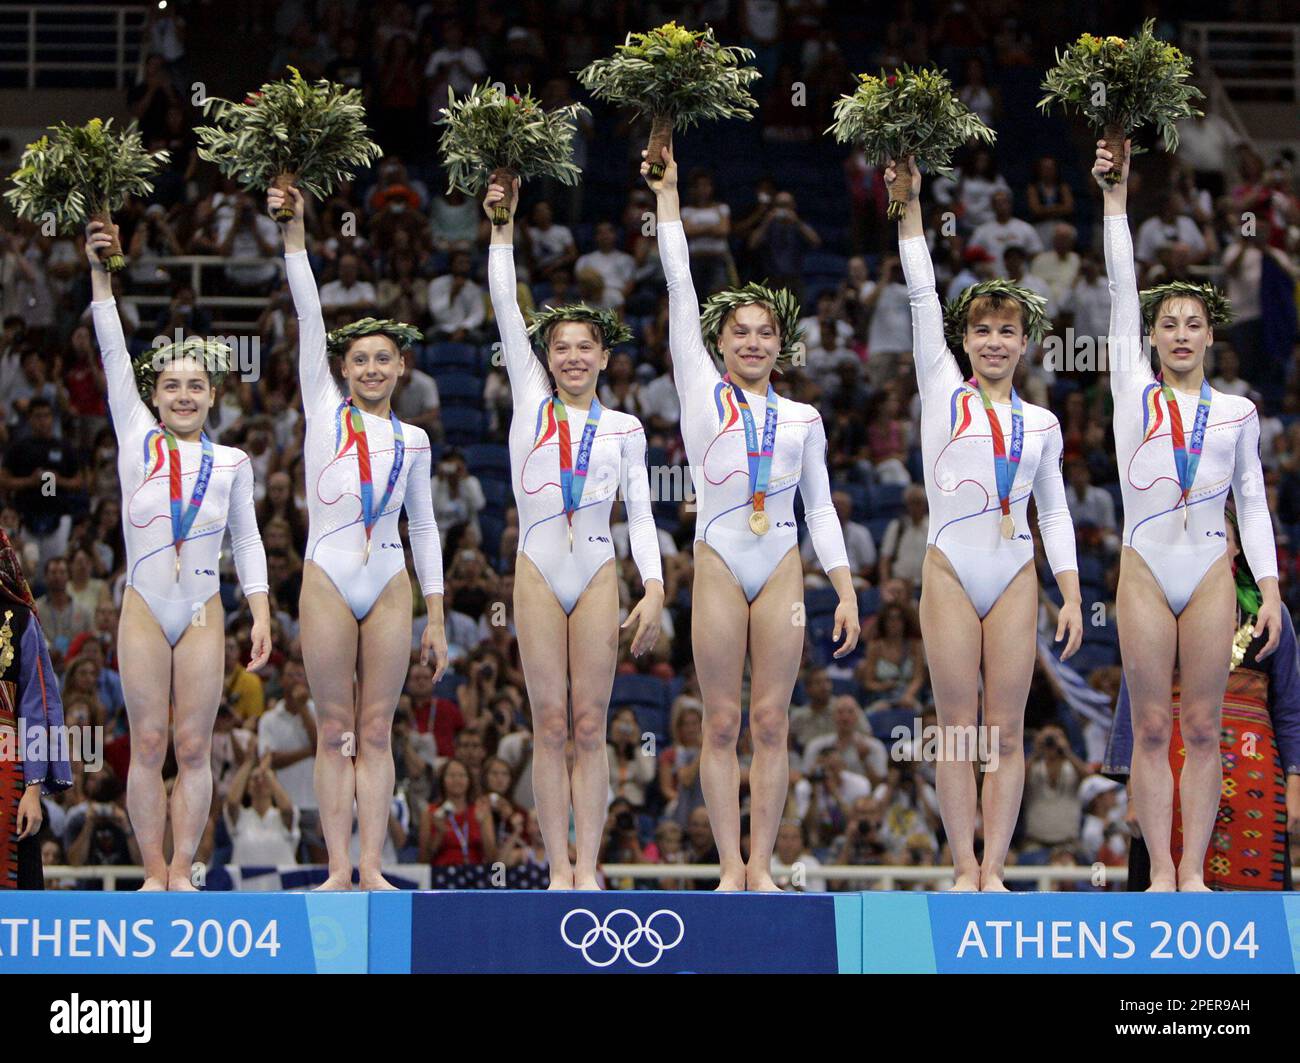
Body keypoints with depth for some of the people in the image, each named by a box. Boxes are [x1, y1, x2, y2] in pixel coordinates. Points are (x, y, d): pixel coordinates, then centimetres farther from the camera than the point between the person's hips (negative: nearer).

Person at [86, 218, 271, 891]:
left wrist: (261, 614, 2)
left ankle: (182, 871, 3)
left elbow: (247, 542, 11)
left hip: (203, 613, 0)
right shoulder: (137, 441, 6)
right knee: (148, 746, 0)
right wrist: (99, 272, -5)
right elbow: (113, 355, 1)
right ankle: (153, 874, 3)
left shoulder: (232, 463, 8)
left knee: (194, 748, 0)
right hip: (144, 609, 0)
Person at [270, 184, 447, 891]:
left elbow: (423, 528, 14)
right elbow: (308, 316, 0)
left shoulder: (412, 441, 11)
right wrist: (294, 231, -7)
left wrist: (436, 619, 11)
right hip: (327, 581, -2)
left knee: (375, 731, 2)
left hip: (390, 587, 2)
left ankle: (371, 867, 2)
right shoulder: (323, 410, 6)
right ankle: (338, 870, 1)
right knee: (334, 732, 0)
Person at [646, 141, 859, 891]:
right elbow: (680, 290, 6)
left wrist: (847, 589, 3)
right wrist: (668, 198, 4)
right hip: (720, 564, -1)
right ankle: (730, 868, 1)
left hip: (782, 568, 1)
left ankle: (761, 866, 2)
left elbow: (821, 506, 12)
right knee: (723, 722, -1)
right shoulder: (702, 394, 8)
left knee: (771, 722, -1)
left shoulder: (803, 419, 13)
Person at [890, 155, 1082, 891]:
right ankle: (964, 870, 2)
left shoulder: (1041, 423, 12)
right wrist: (911, 203, -1)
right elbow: (923, 297, 3)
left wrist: (1072, 596, 5)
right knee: (958, 729, -1)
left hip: (1016, 577, 2)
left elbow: (1055, 512, 13)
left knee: (1006, 729, 0)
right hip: (952, 572, -2)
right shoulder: (943, 394, 7)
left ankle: (993, 868, 2)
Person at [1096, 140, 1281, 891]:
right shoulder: (1135, 395, 6)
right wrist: (1117, 197, -1)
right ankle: (1160, 871, 2)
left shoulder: (1236, 412, 9)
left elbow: (1253, 500, 9)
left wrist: (1269, 585, 1)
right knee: (1152, 728, 0)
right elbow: (1122, 292, 3)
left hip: (1211, 574, 1)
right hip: (1145, 571, 0)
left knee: (1203, 728, 1)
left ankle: (1193, 871, 3)